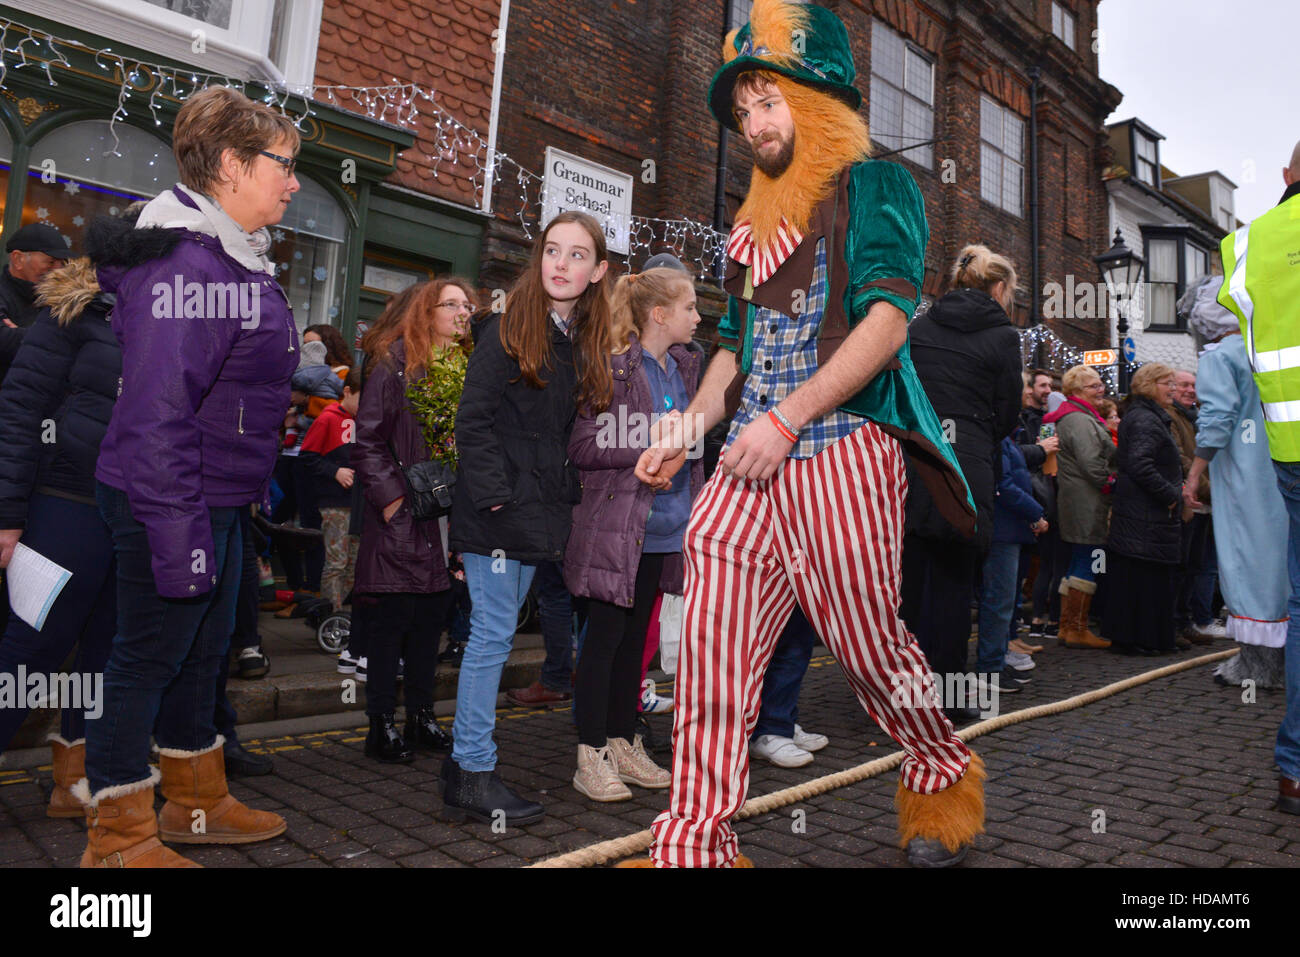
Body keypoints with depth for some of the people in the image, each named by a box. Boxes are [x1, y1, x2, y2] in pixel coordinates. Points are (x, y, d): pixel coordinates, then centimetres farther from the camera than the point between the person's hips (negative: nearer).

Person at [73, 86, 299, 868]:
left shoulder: (239, 260, 12)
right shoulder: (187, 264, -20)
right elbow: (159, 408, -26)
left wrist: (256, 480, 21)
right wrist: (178, 533, -27)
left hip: (219, 501, 10)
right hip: (176, 504, -10)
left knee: (204, 650, 19)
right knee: (148, 657, 3)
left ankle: (197, 802, 37)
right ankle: (119, 839, 20)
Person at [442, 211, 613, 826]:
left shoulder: (582, 342, 15)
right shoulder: (508, 330, -7)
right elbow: (473, 420, -11)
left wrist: (564, 494, 7)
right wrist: (492, 495, -17)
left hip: (537, 511, 7)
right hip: (497, 510, -7)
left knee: (495, 632, 11)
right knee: (493, 634, -4)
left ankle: (465, 757, 22)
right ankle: (472, 775, 6)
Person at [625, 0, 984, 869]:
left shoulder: (875, 188, 5)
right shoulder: (753, 226, 25)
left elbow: (887, 320, -8)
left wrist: (786, 418, -16)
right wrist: (689, 428, 9)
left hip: (842, 445, -6)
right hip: (751, 464, 6)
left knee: (867, 640, -2)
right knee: (711, 642, -6)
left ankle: (945, 775, 28)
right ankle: (695, 845, 0)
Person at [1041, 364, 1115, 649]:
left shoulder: (1081, 417, 20)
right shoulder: (1080, 420, -15)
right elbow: (1091, 463, -21)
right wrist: (1112, 484, -8)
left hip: (1074, 503, 11)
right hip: (1087, 505, -11)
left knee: (1077, 564, 14)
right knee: (1087, 565, -6)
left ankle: (1067, 626, 19)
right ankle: (1077, 629, 0)